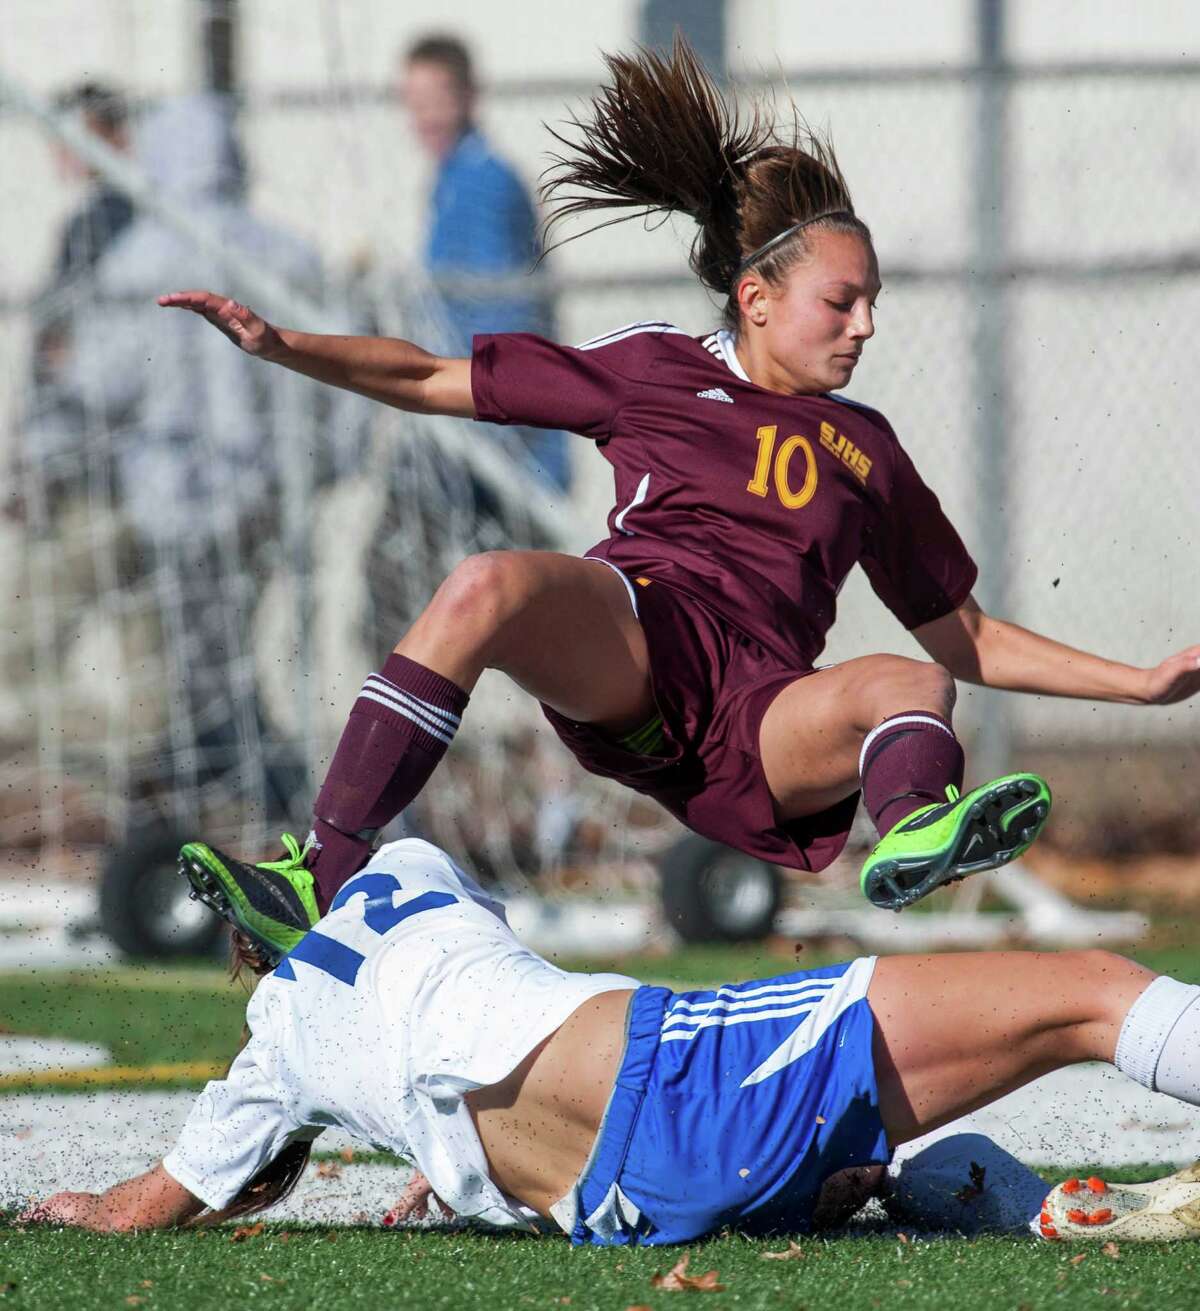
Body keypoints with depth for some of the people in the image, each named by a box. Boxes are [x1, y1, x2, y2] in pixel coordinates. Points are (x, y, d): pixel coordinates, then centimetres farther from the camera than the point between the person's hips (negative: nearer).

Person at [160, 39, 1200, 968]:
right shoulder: (651, 373, 21)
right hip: (624, 650, -2)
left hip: (758, 721, 2)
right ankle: (326, 881, -41)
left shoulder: (865, 449, 28)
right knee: (488, 588, -34)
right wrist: (279, 345, 9)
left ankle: (917, 836, -66)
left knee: (913, 689, -30)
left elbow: (967, 639, 34)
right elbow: (432, 382, 23)